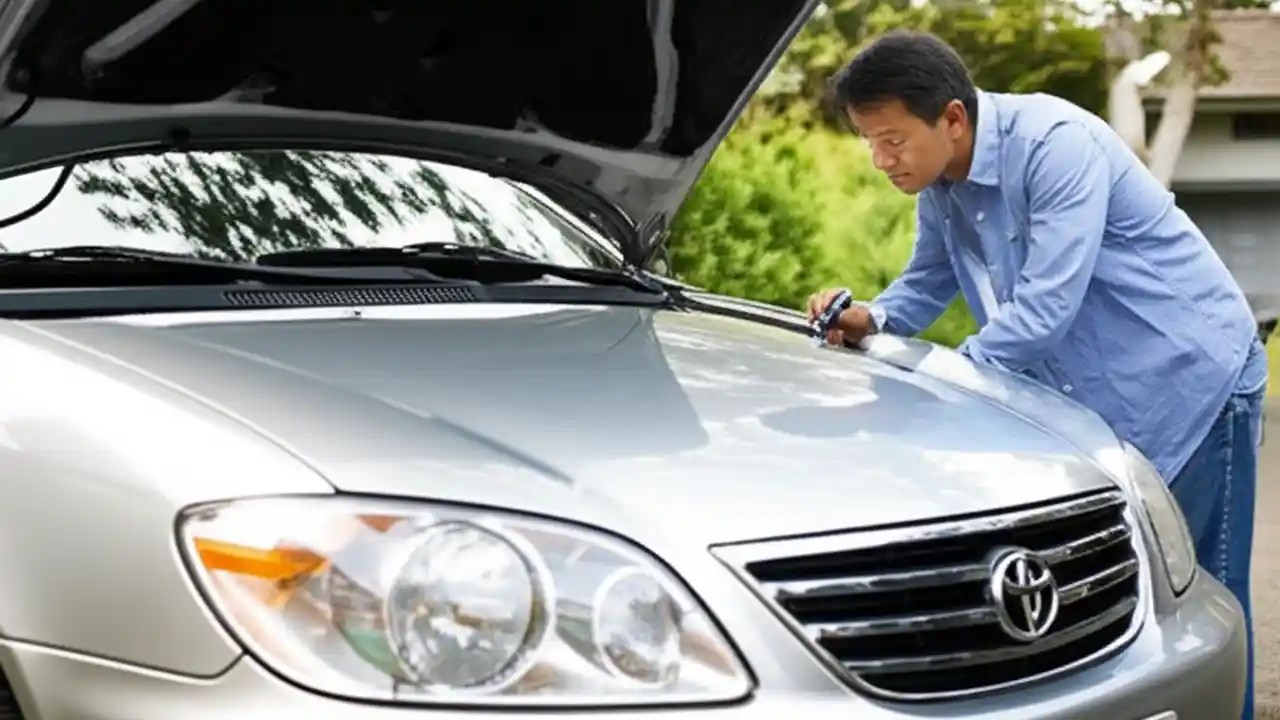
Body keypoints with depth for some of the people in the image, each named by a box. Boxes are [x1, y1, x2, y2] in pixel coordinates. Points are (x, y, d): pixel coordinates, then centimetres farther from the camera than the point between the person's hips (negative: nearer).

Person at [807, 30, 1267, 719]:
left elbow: (1044, 309, -31)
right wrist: (871, 319, -8)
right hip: (1089, 399, 8)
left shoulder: (1057, 144, -26)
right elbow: (928, 284, 15)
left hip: (1189, 381, -8)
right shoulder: (941, 184, 0)